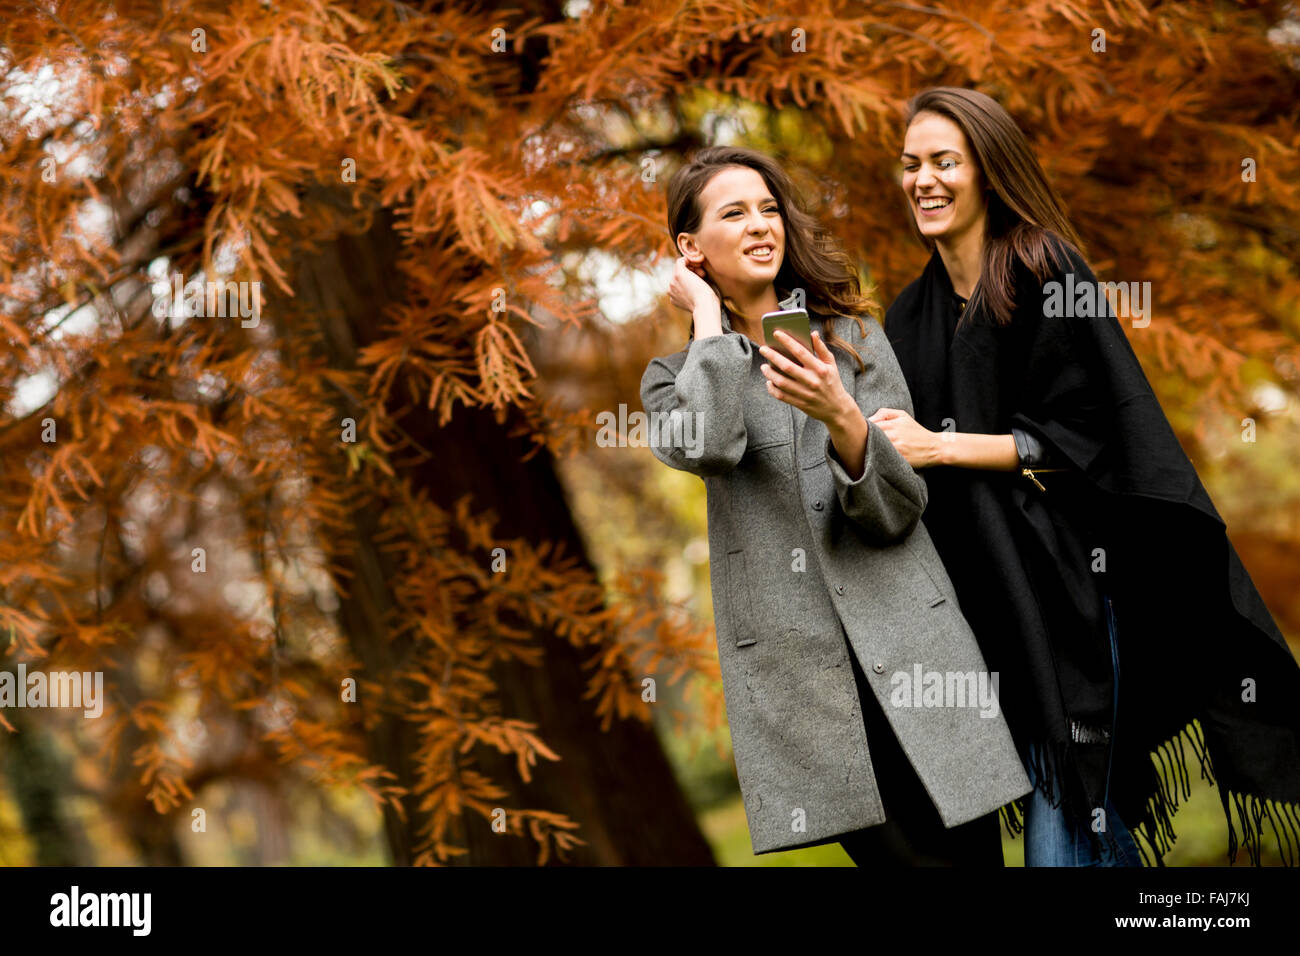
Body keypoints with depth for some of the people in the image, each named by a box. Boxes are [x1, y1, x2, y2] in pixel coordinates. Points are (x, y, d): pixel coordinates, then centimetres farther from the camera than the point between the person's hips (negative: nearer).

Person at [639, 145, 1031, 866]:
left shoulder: (853, 338, 10)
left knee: (970, 850, -2)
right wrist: (709, 316, -2)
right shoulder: (675, 375, 10)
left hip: (906, 639, 1)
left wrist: (841, 418, -20)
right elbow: (706, 447, -17)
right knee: (908, 856, -8)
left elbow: (898, 511, 0)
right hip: (791, 666, -1)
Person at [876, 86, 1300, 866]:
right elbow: (901, 453, 18)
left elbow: (1081, 437, -13)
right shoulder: (911, 316, 12)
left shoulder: (1046, 274, -8)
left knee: (1063, 833, -7)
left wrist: (938, 447, -17)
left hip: (1059, 587, -6)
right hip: (981, 596, 6)